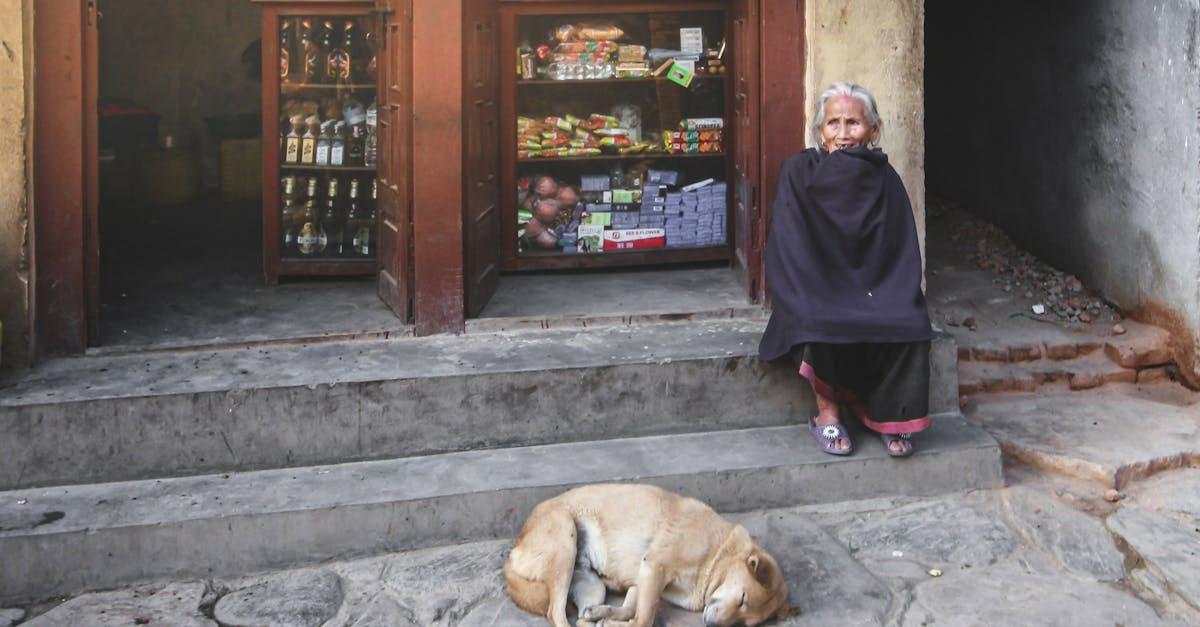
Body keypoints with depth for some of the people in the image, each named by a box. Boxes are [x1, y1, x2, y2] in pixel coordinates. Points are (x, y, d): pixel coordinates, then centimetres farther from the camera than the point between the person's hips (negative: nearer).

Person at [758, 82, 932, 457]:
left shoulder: (884, 180, 5)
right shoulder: (798, 173, -1)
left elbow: (902, 256, 4)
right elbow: (789, 251, -7)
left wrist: (884, 300, -14)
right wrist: (825, 299, -19)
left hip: (874, 291, 2)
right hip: (817, 295, -2)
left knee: (909, 322, -27)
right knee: (822, 325, -35)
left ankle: (891, 416, -9)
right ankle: (827, 411, -13)